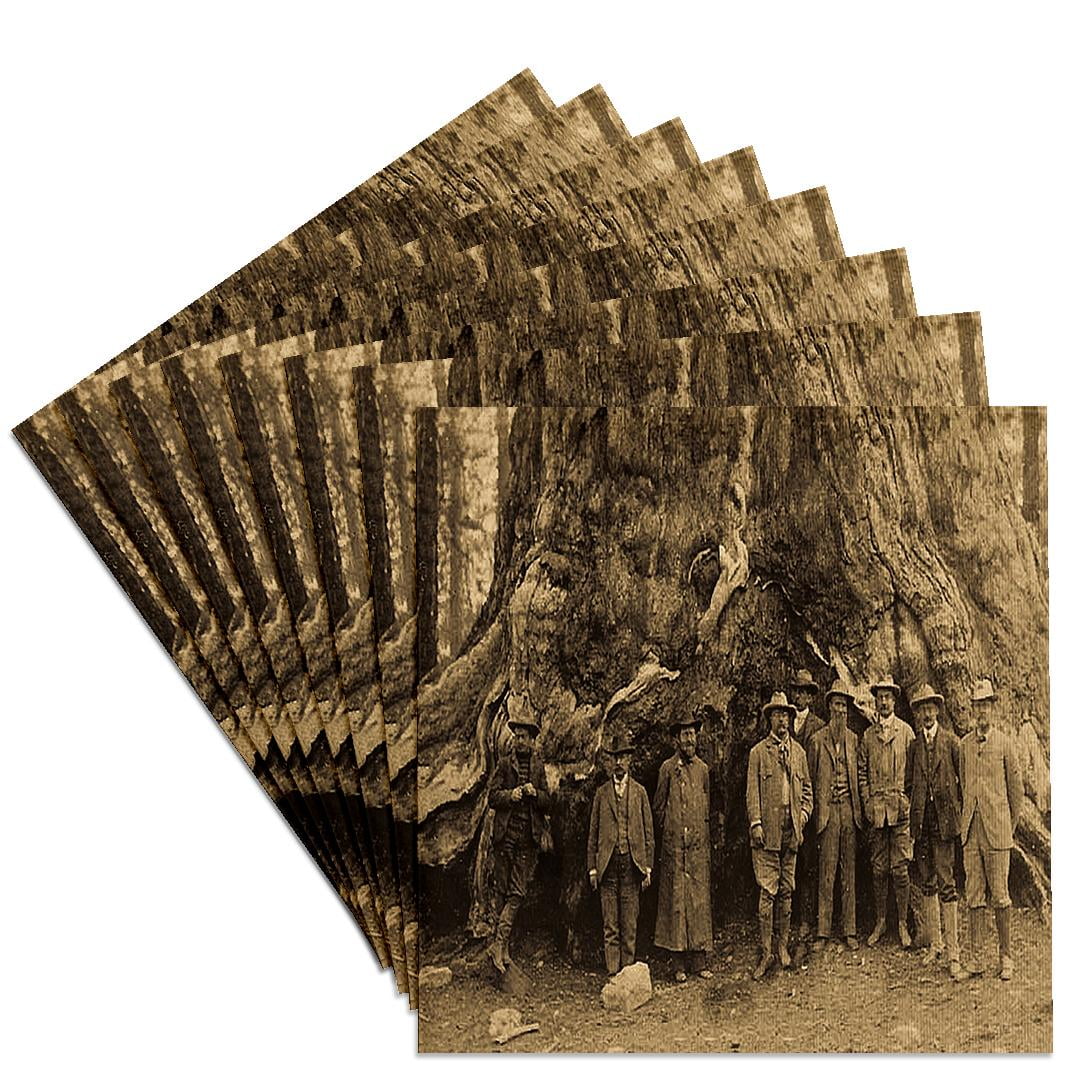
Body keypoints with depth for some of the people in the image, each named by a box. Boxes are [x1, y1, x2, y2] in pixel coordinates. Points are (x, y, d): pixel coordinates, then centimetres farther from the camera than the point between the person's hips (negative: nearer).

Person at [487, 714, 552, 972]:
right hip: (506, 833, -1)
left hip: (529, 837, 1)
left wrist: (535, 794, -10)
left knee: (518, 893, -5)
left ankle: (499, 943, -3)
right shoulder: (504, 763, 5)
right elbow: (493, 797, 2)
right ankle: (504, 947, 12)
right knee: (502, 890, 4)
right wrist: (510, 795, -16)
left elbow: (547, 803, 9)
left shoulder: (539, 767, 10)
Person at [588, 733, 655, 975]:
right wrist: (592, 868, 3)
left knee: (630, 926, 2)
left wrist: (647, 867, 2)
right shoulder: (601, 793, 10)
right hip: (608, 864, 0)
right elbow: (593, 833, 9)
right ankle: (612, 972, 7)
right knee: (610, 926, 1)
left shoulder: (640, 792, 9)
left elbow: (648, 832, 8)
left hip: (632, 864, 0)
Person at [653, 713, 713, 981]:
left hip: (699, 842, 4)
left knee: (700, 898, 4)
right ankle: (681, 962, 4)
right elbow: (658, 807, 5)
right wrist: (668, 831, 7)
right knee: (676, 898, -1)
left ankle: (699, 960, 10)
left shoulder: (702, 768, 10)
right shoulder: (668, 768, -1)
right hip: (674, 844, -3)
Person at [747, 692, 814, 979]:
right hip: (768, 830, -4)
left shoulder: (798, 751, 14)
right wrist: (756, 823, -11)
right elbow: (752, 791, -2)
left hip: (791, 828, 4)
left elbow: (806, 787, 18)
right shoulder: (758, 752, 1)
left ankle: (782, 946, 19)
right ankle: (766, 951, 1)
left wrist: (804, 814, 4)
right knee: (767, 891, -5)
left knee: (786, 890, 9)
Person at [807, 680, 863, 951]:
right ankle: (823, 931, 5)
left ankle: (849, 931, 14)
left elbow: (859, 775, 14)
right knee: (826, 872, -1)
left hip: (849, 809, 3)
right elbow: (810, 780, 4)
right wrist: (815, 811, 0)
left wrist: (859, 809, 6)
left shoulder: (854, 739, 11)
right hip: (827, 810, -2)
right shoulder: (817, 740, 2)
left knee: (849, 871, 6)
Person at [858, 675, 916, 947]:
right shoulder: (867, 735, 11)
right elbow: (862, 772, 12)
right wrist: (867, 802, 1)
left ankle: (902, 924, 7)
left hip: (900, 806, -2)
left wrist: (907, 799, -4)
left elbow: (913, 769, 5)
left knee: (900, 868, -2)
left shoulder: (906, 731, 6)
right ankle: (879, 922, 14)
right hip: (875, 809, 2)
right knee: (878, 868, 5)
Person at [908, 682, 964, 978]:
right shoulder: (912, 743, 7)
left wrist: (962, 813, -1)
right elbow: (909, 783, 7)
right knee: (927, 883, 11)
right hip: (921, 819, 3)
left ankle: (953, 952, 0)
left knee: (947, 884, -6)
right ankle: (935, 943, 23)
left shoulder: (952, 742, 1)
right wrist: (912, 819, 1)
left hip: (944, 819, -3)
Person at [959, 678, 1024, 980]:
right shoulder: (964, 744, 10)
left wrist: (1010, 827, 8)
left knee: (999, 894, 1)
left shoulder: (1005, 744, 0)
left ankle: (1005, 956, 10)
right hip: (971, 829, 3)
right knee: (974, 895, 5)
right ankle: (976, 955, 9)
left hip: (997, 830, -3)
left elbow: (1017, 789, 6)